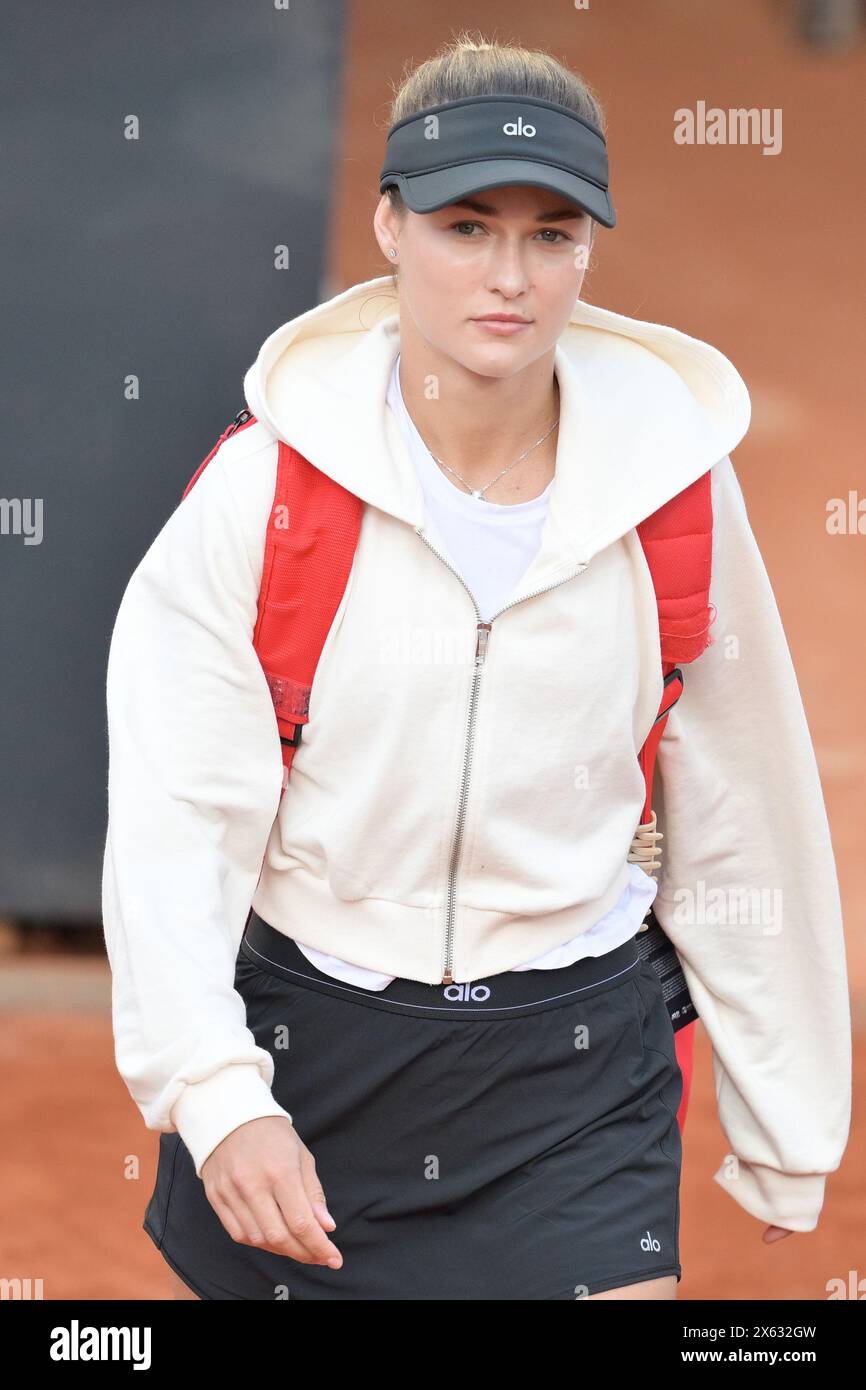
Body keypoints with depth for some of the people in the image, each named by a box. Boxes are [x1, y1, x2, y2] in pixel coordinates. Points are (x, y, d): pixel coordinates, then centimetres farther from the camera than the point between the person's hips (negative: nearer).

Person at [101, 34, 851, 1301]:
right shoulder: (263, 490, -10)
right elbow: (175, 820, -15)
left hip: (577, 1067, 1)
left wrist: (786, 1134, 8)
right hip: (299, 1054, 0)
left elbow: (744, 819, 4)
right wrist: (219, 1097, -30)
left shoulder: (674, 482, -4)